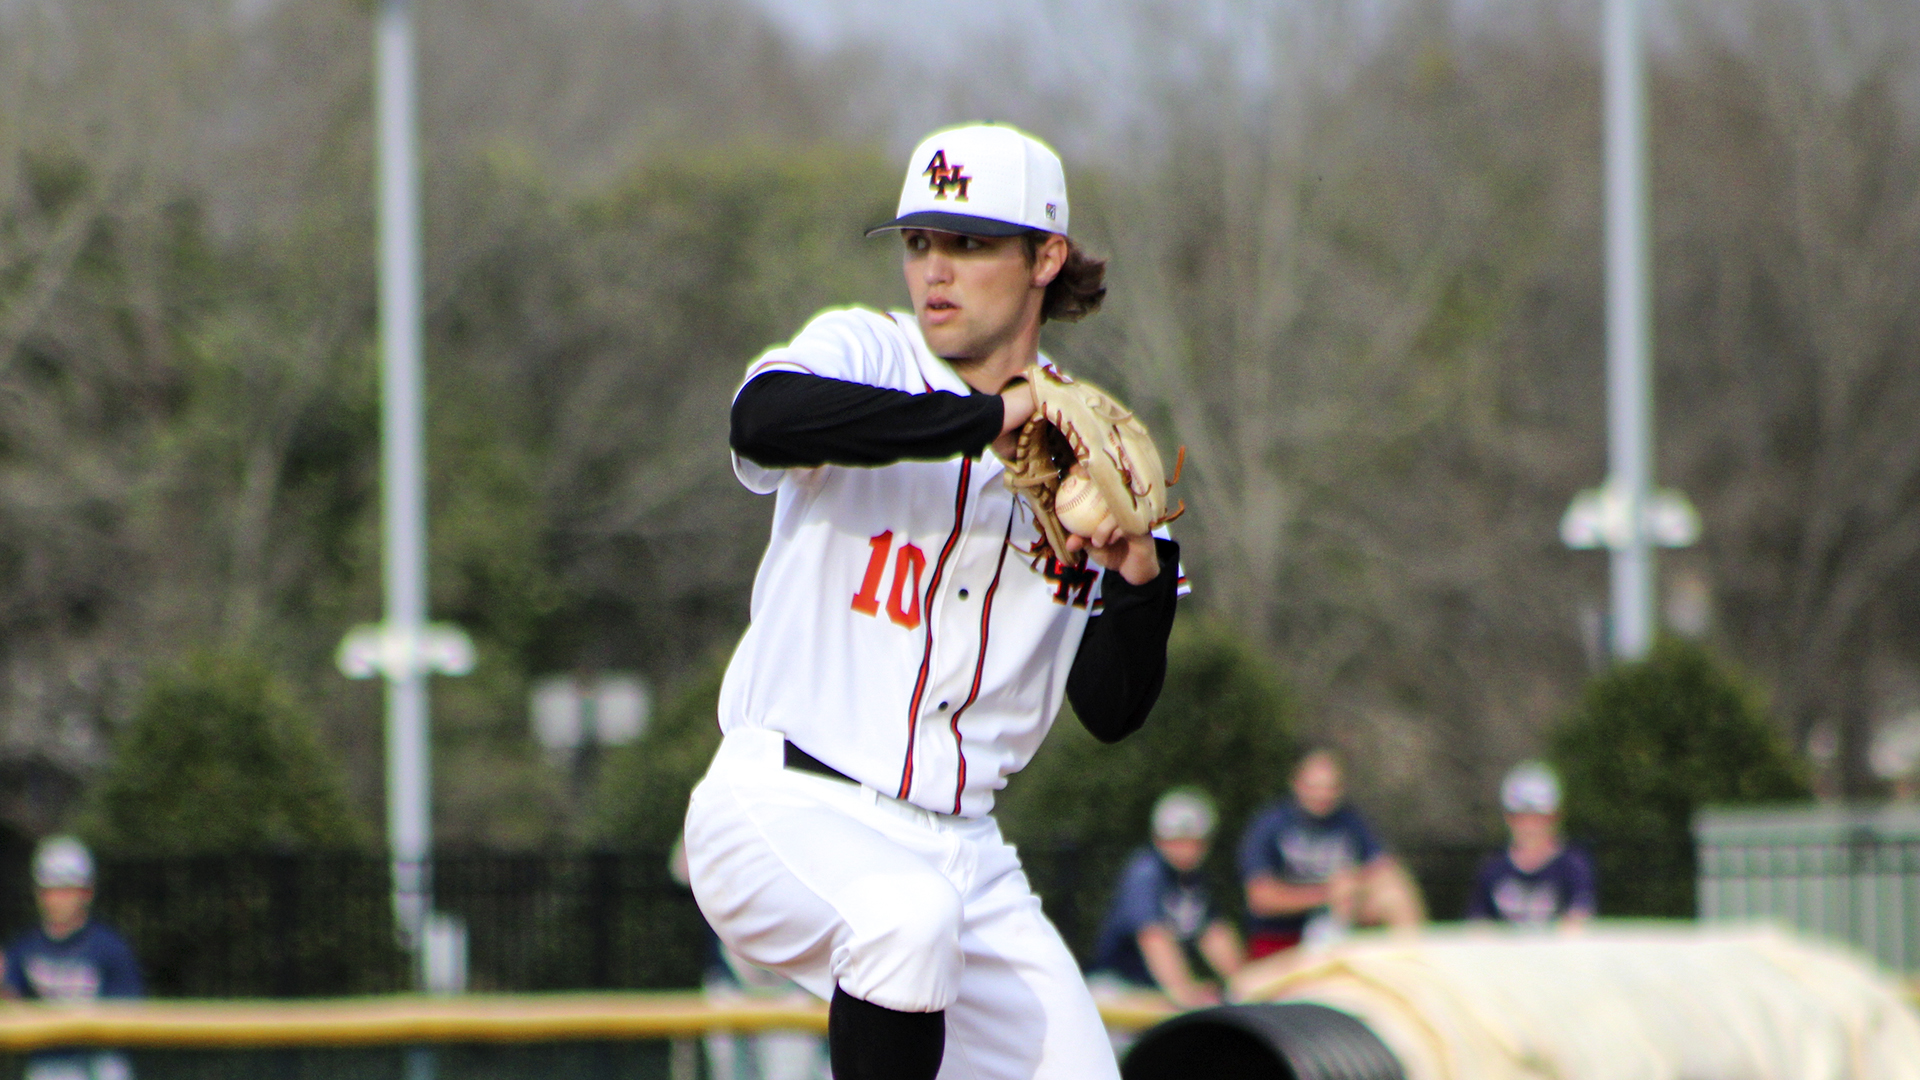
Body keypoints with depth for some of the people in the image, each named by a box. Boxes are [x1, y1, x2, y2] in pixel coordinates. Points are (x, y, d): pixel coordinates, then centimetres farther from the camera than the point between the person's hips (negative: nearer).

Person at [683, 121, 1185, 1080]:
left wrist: (1140, 578, -12)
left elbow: (1111, 711, 7)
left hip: (961, 851, 5)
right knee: (906, 915, -36)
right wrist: (985, 418, -26)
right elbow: (762, 418, -27)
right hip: (787, 810, -5)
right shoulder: (862, 353, 0)